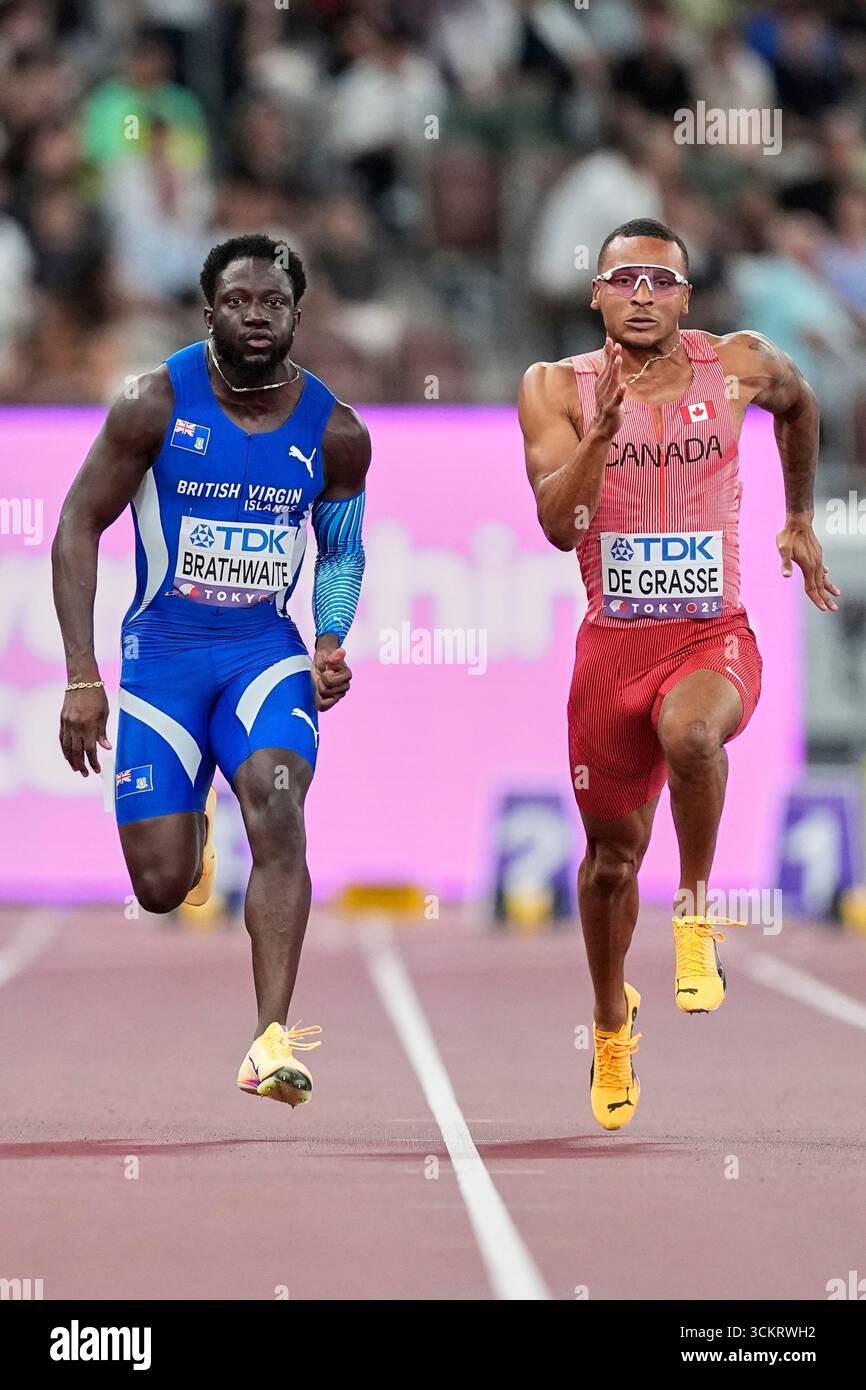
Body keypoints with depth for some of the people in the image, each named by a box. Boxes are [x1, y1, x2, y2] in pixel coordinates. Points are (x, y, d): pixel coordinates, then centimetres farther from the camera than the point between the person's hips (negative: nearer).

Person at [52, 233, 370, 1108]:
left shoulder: (335, 431, -3)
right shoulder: (155, 405, -11)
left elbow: (342, 550, 14)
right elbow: (79, 528, -6)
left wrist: (332, 641, -6)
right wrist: (82, 677, -12)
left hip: (266, 651, 1)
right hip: (162, 651, -1)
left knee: (277, 811, -27)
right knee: (161, 888, -2)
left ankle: (272, 1040, -30)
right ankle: (193, 830, 39)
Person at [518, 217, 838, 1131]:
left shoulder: (738, 367, -1)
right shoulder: (558, 389, -4)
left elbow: (799, 402, 23)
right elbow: (558, 526, -15)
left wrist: (800, 521, 26)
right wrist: (602, 432, -28)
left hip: (715, 637, -1)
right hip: (613, 643, 1)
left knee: (690, 730, -37)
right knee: (611, 851, 11)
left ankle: (695, 915, -14)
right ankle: (612, 1022, 38)